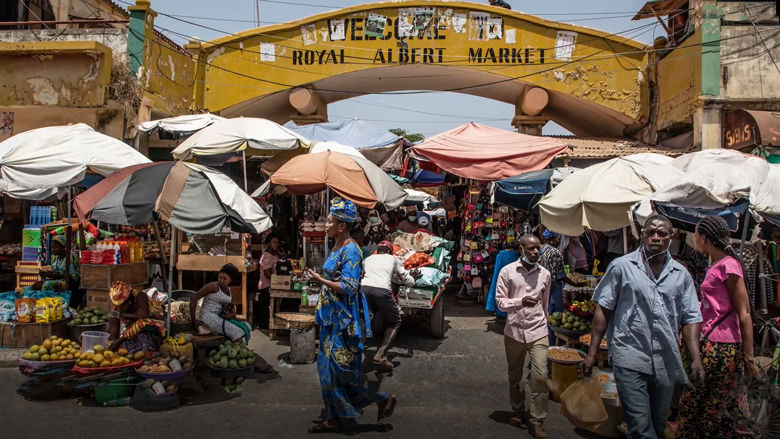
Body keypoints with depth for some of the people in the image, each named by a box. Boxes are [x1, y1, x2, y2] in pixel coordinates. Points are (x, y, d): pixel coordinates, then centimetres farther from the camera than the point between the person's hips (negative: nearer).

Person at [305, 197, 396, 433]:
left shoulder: (350, 250, -17)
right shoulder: (336, 249, 11)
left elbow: (349, 287, -23)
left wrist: (321, 280, -21)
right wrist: (319, 277, 10)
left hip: (345, 319, -10)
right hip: (333, 317, 10)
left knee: (344, 367, -3)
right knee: (328, 367, 12)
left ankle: (384, 399, 13)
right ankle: (334, 418, 21)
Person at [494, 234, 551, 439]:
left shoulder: (545, 274, 2)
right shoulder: (507, 271, -4)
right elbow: (500, 301, -5)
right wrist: (521, 301, -22)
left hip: (538, 332, 0)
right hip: (514, 331, 0)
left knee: (540, 376, -9)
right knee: (515, 376, 14)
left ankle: (536, 422, 3)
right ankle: (518, 412, 35)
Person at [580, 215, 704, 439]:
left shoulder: (681, 274, 9)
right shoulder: (622, 266, -1)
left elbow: (690, 318, 8)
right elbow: (603, 310, 0)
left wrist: (696, 358, -3)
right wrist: (592, 352, -4)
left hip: (666, 361, 4)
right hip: (630, 358, -4)